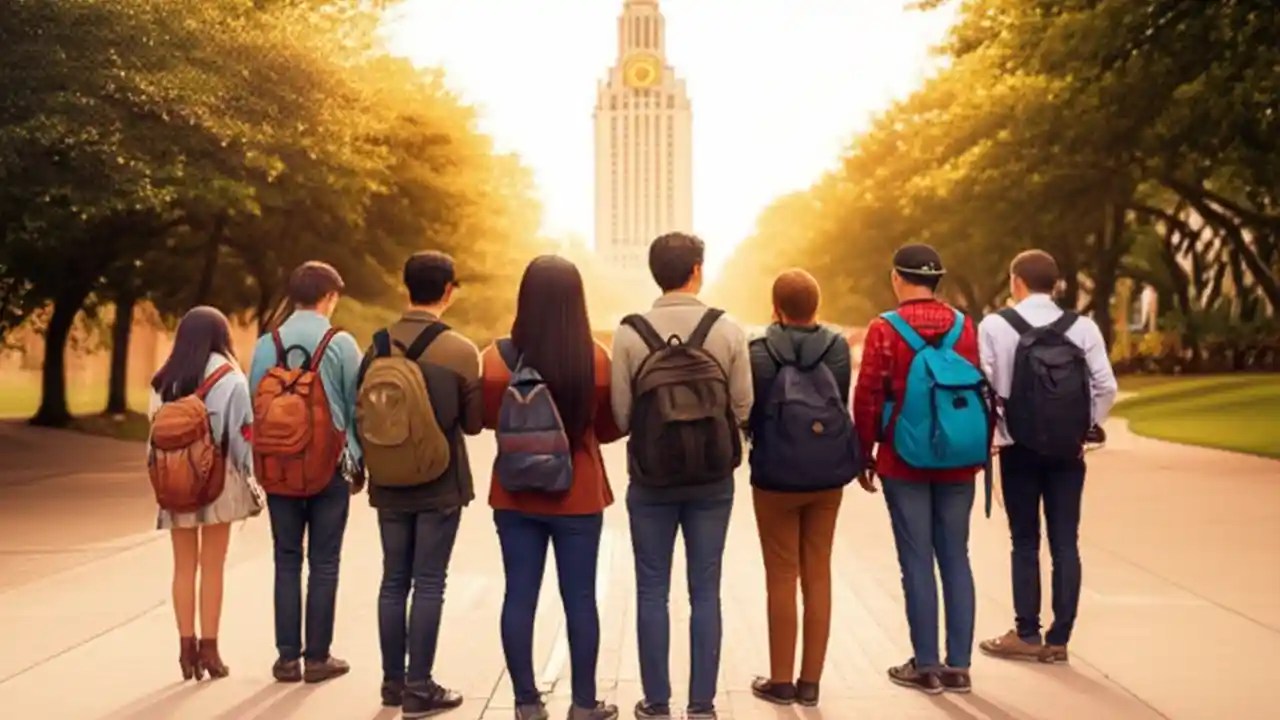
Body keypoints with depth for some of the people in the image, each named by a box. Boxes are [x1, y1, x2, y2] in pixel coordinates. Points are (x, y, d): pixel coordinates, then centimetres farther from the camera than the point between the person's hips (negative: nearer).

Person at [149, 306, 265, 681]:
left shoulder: (164, 380, 7)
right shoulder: (228, 376, -4)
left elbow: (155, 430, 4)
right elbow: (243, 431, -8)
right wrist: (251, 481, -1)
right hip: (217, 480, -3)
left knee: (184, 566, 9)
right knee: (212, 567, 3)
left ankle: (187, 648, 9)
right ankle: (208, 649, 4)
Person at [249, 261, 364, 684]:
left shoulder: (266, 345, 1)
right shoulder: (340, 344, -7)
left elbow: (254, 408, 1)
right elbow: (357, 407, -5)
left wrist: (260, 463, 9)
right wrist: (358, 463, 7)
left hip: (277, 470, 3)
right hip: (329, 470, -2)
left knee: (287, 562, 10)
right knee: (323, 564, 5)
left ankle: (287, 658, 12)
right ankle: (317, 658, 8)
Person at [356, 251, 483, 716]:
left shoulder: (377, 346, 0)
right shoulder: (460, 351, -11)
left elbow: (362, 415, 2)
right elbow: (473, 422, -5)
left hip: (389, 485, 4)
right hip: (440, 486, -4)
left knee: (394, 581, 12)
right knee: (428, 584, 2)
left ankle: (393, 681, 20)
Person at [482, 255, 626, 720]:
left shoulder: (499, 357, -11)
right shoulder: (594, 358, -13)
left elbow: (489, 420, 4)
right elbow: (610, 428, 0)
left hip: (515, 495, 1)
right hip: (578, 496, -1)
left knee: (519, 596, 9)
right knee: (579, 599, 9)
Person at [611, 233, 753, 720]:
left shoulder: (629, 334, -9)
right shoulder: (727, 331, -6)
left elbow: (620, 415, -7)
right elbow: (743, 408, -3)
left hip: (651, 482, -1)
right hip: (712, 481, 1)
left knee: (652, 592, 10)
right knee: (705, 592, 10)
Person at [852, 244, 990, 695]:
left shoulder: (884, 329, -8)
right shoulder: (964, 327, 3)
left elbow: (867, 398, -9)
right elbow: (978, 389, 7)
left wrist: (865, 454, 3)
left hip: (904, 462, -3)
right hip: (959, 462, 4)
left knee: (917, 561, 2)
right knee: (956, 558, 8)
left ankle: (926, 665, 6)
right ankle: (958, 665, 11)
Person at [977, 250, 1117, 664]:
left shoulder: (995, 326, -6)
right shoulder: (1083, 327, -1)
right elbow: (1106, 387, -5)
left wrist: (992, 432, 2)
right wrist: (1088, 429, 8)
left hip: (1019, 448, -1)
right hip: (1068, 451, 2)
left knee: (1025, 542, 8)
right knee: (1066, 544, 7)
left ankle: (1027, 635, 11)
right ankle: (1058, 639, 9)